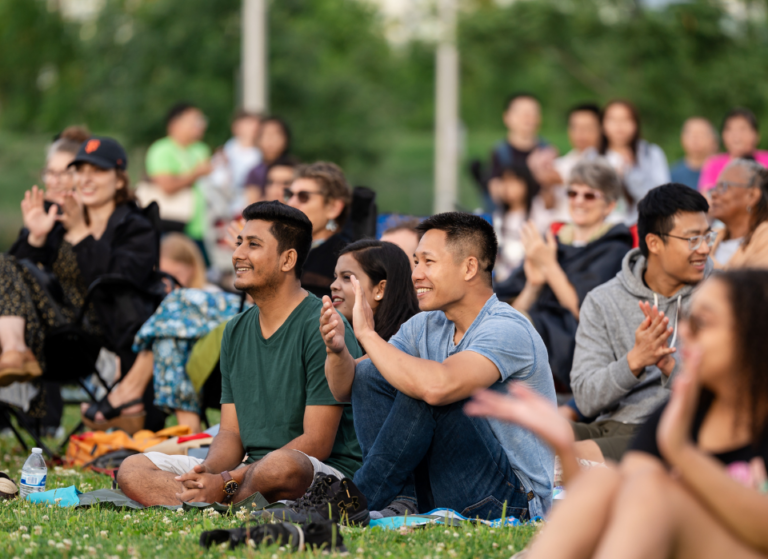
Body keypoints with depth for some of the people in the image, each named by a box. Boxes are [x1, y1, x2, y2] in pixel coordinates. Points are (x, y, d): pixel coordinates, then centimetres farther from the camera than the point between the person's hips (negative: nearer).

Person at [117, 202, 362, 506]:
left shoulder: (321, 327, -11)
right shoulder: (236, 331, 15)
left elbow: (316, 443, -15)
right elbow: (231, 432, 13)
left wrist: (227, 481, -21)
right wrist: (208, 472, -12)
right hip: (251, 469, 8)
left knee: (280, 466, -43)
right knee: (133, 470, -6)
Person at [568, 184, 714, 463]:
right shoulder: (602, 301, 7)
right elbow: (587, 400, -2)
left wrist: (670, 366, -22)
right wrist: (635, 361, -20)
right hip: (612, 426, 3)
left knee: (576, 456, -31)